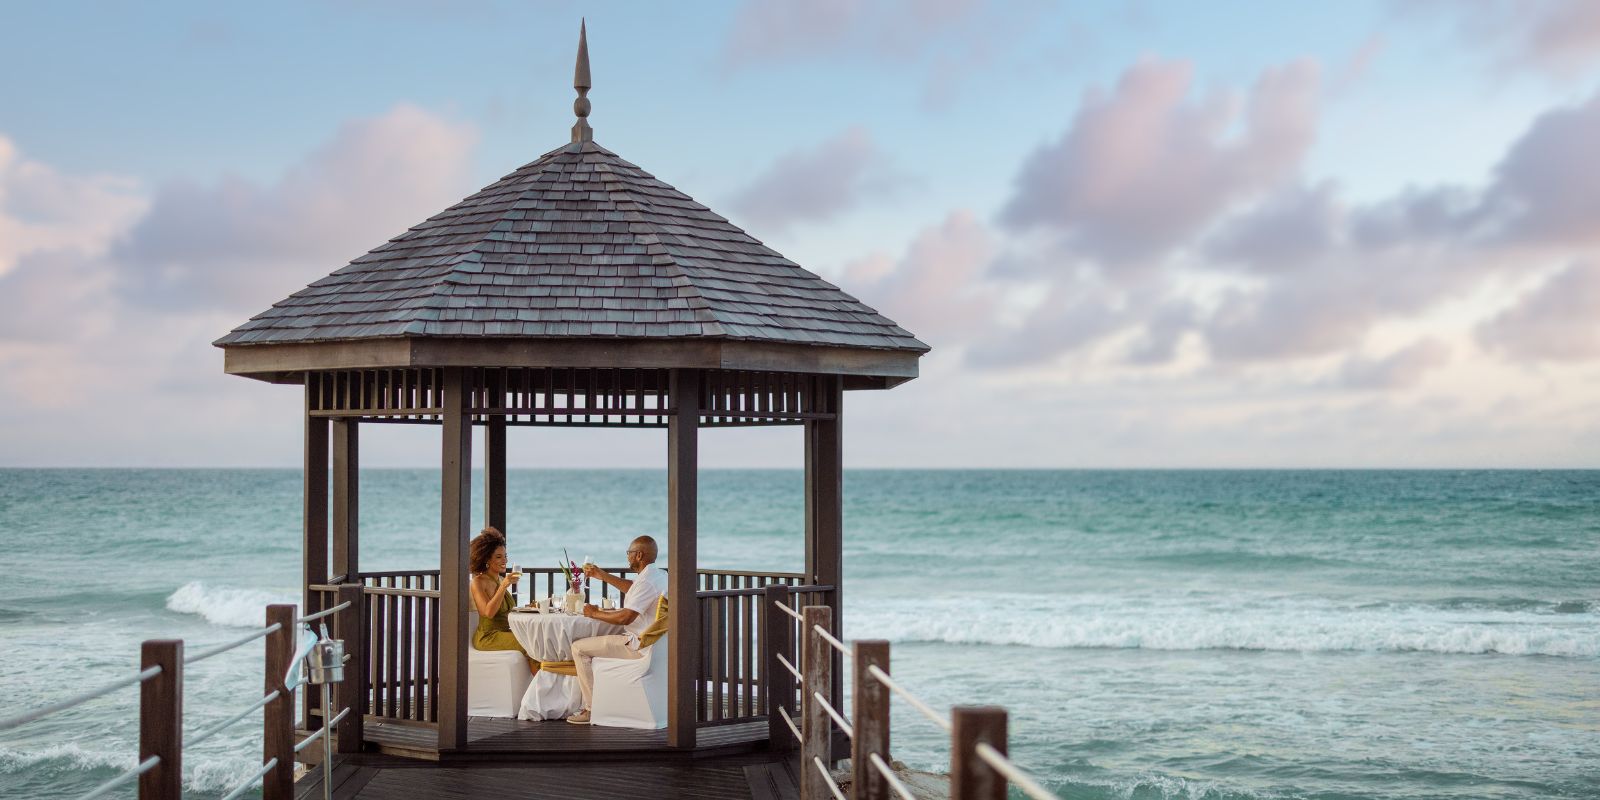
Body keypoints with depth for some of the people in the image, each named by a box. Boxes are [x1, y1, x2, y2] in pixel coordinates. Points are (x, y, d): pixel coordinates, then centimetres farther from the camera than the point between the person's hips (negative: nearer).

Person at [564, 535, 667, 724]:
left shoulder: (647, 581, -22)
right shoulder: (660, 576, 10)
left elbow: (625, 617, -26)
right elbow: (632, 588, 29)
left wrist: (595, 613, -11)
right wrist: (601, 575, 30)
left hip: (639, 645, -10)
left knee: (579, 648, -6)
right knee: (595, 642, 31)